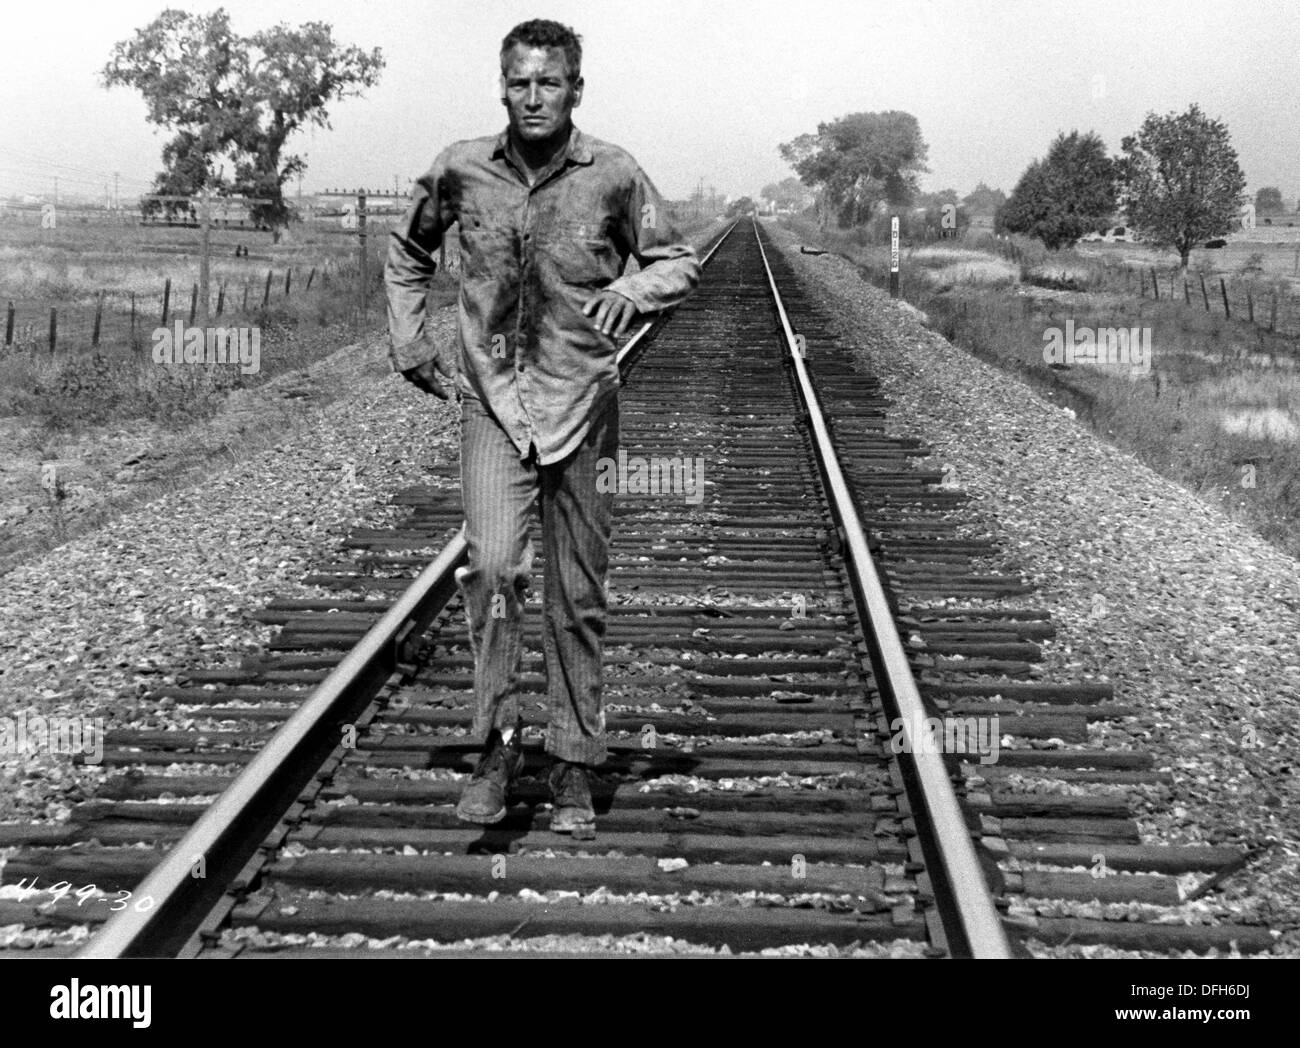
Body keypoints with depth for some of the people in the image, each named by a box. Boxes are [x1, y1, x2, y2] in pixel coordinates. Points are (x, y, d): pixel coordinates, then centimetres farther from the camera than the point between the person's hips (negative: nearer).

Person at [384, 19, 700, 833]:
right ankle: (498, 744, -1)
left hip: (582, 405, 0)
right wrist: (411, 345, 9)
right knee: (493, 566, -17)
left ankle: (575, 766, 19)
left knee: (578, 598, 6)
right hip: (494, 401, 1)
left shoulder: (612, 175, -5)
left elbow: (681, 264, 3)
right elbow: (408, 254, 18)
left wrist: (635, 286, -18)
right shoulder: (461, 170, 0)